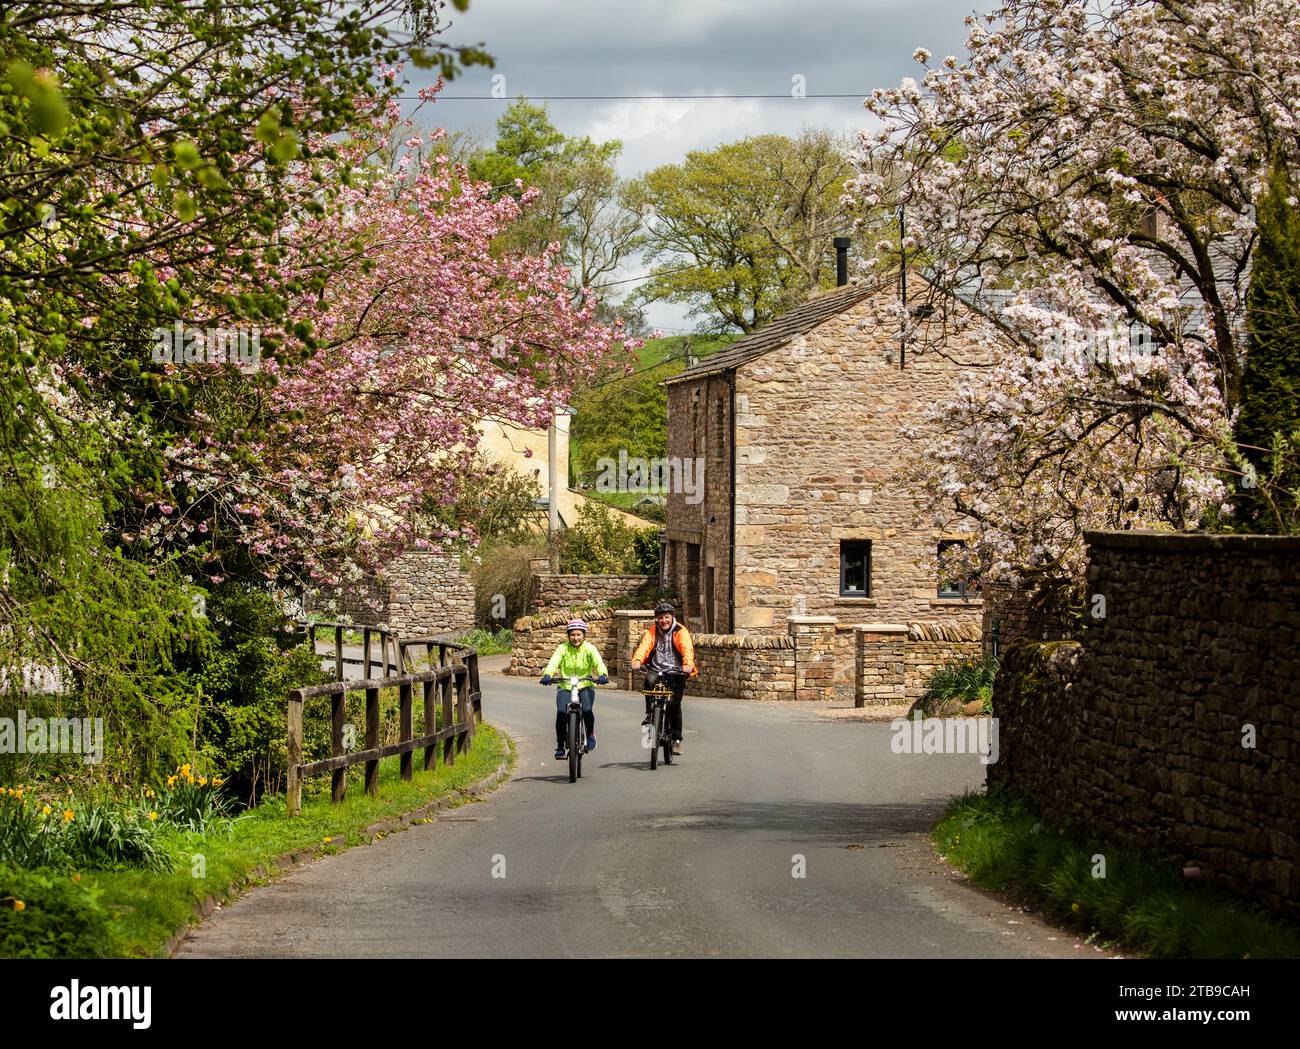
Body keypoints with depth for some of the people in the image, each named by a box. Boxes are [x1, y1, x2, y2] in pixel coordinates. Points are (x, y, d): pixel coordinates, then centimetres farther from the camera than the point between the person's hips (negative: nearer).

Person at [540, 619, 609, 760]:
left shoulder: (589, 649, -5)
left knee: (587, 710, -27)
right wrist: (547, 675, -40)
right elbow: (553, 662, -19)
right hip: (565, 687, 1)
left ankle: (590, 734, 4)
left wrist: (603, 675, -41)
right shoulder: (563, 648, -5)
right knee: (561, 712, -22)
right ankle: (560, 746, -7)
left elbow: (599, 662, -20)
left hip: (585, 686, -1)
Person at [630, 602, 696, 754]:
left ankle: (676, 739, 4)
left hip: (675, 672, -2)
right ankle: (649, 714, -13)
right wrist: (637, 660, -29)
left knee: (674, 704, -11)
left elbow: (687, 649, -16)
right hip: (656, 670, 2)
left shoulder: (681, 632, 0)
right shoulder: (653, 632, 8)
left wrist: (687, 664, -36)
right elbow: (644, 646, -9)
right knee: (649, 680, -32)